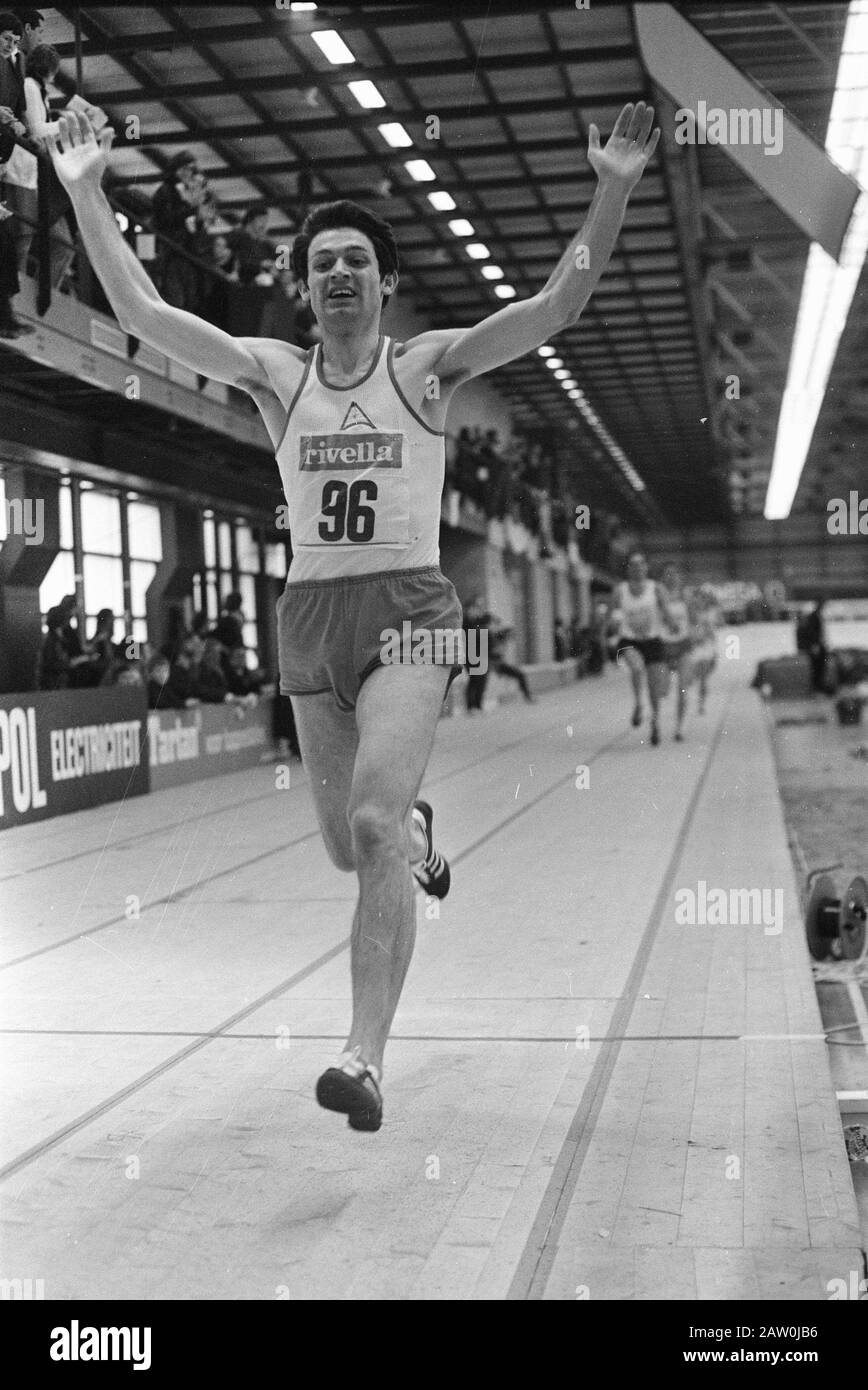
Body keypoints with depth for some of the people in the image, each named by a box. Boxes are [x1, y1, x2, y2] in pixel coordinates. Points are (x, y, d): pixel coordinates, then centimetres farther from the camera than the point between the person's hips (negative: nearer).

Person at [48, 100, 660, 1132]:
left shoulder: (426, 366, 3)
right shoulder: (276, 373, 8)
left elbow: (556, 305, -8)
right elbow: (141, 313, 2)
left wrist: (612, 190, -18)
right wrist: (87, 192, -2)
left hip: (408, 612, -4)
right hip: (310, 616, 4)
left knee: (371, 827, -22)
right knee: (349, 846, 13)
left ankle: (364, 1057, -20)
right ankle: (418, 831, 51)